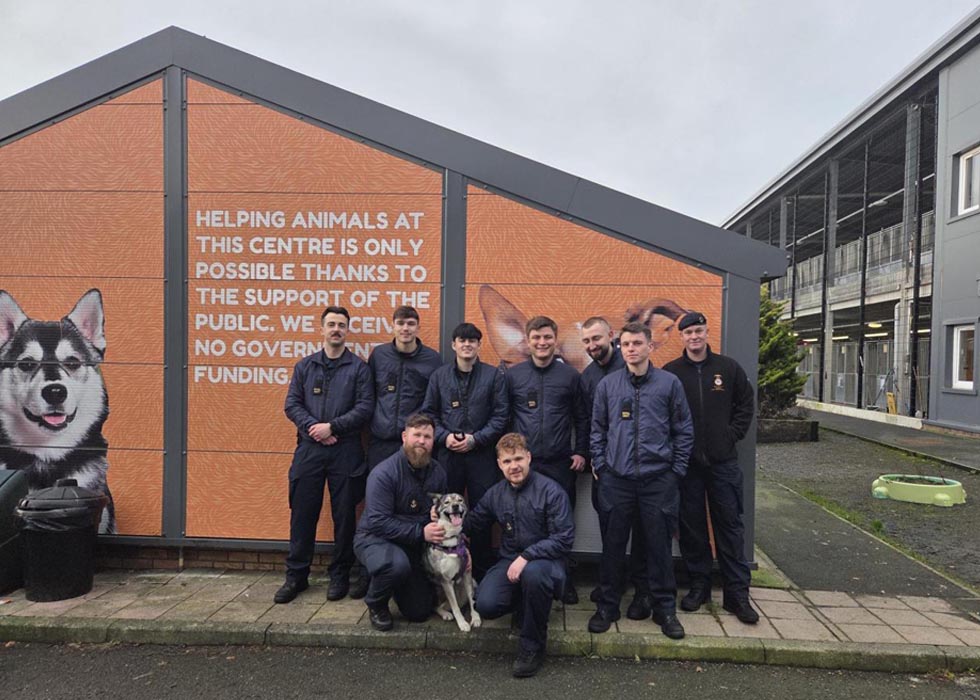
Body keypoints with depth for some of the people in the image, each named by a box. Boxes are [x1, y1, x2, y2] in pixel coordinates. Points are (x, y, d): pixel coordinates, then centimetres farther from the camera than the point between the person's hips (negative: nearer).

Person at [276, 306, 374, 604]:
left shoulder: (358, 368, 3)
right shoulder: (305, 366, 10)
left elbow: (365, 408, -5)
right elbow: (292, 404, 5)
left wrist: (332, 427, -13)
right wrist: (312, 427, -11)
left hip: (345, 451, -2)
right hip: (309, 449, 2)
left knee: (344, 515, 5)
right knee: (302, 513, 7)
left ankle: (339, 576, 19)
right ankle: (296, 576, 20)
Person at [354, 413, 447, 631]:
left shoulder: (437, 472, -5)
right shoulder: (383, 473, -22)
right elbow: (378, 522, -27)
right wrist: (420, 532, -32)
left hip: (415, 545, 5)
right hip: (375, 538, -5)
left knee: (420, 612, 1)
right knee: (397, 564, -40)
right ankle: (376, 604, -6)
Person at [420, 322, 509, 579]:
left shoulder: (494, 375, 2)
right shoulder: (439, 375, 9)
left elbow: (501, 416, -1)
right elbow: (428, 413, 8)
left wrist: (476, 439, -11)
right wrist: (444, 436, -8)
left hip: (481, 455, -1)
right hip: (447, 454, 2)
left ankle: (482, 573, 17)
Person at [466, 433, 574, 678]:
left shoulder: (551, 491, -13)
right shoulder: (495, 494, 4)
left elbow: (564, 539, -17)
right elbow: (473, 523, 16)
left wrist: (526, 556, -25)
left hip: (546, 560, -4)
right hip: (510, 560, 4)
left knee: (533, 572, -39)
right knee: (486, 605, -22)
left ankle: (532, 646, -15)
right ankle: (525, 600, 14)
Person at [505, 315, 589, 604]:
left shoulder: (570, 375, 3)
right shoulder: (513, 374, 3)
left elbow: (581, 418, 7)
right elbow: (503, 417, 7)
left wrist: (581, 451, 1)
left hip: (560, 463, 0)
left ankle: (564, 581, 22)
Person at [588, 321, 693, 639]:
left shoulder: (670, 383, 0)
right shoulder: (607, 385, 4)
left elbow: (684, 430, 4)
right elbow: (597, 430, 9)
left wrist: (676, 469, 1)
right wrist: (601, 466, 3)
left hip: (659, 480, -1)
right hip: (616, 480, 1)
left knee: (660, 545, 8)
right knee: (613, 545, 9)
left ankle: (665, 608, 24)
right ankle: (607, 606, 23)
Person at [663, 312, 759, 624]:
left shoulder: (728, 368, 4)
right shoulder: (670, 372, 0)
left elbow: (746, 405, 11)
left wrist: (732, 434, 1)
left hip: (723, 461, 1)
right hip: (686, 462, -1)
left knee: (730, 525, 5)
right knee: (692, 527, 7)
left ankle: (737, 592, 14)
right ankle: (699, 585, 21)